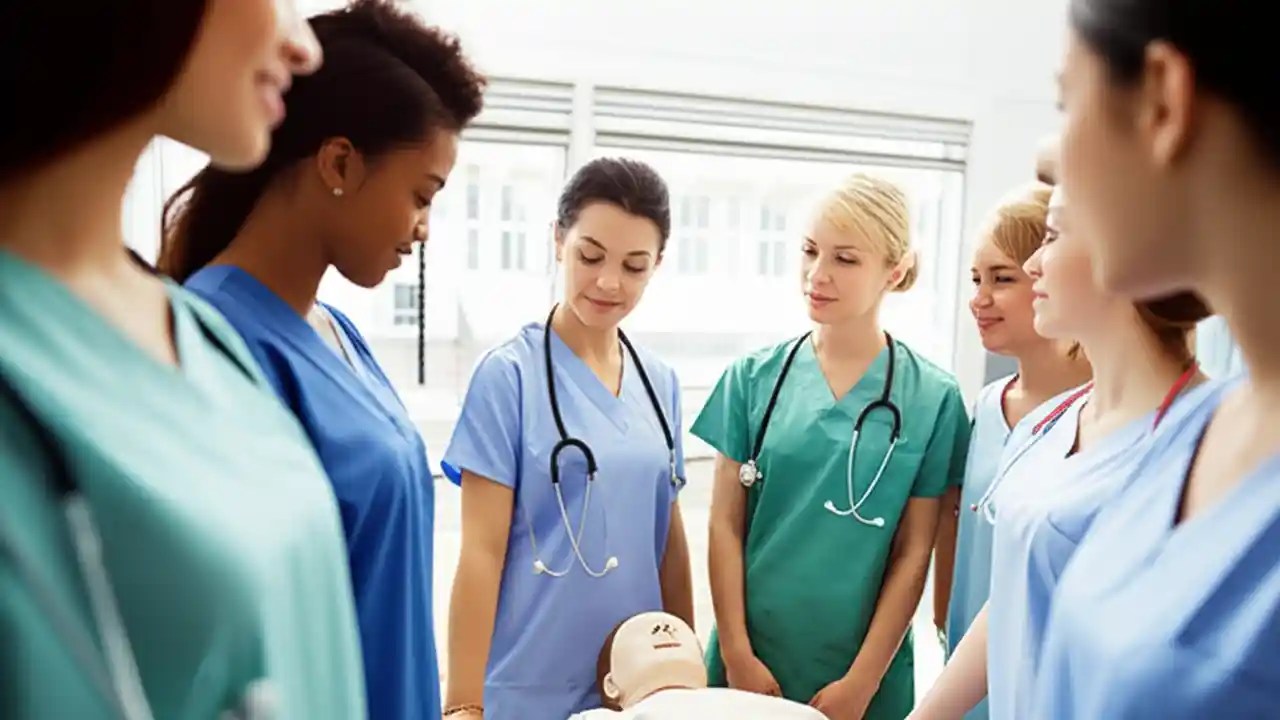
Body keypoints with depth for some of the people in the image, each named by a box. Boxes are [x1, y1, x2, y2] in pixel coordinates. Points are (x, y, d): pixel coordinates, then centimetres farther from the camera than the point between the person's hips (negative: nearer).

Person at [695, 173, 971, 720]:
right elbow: (725, 524, -2)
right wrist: (736, 654, -6)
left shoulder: (932, 398, -7)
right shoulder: (754, 377, -4)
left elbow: (914, 553, -5)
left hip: (863, 672, -1)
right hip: (750, 660, 1)